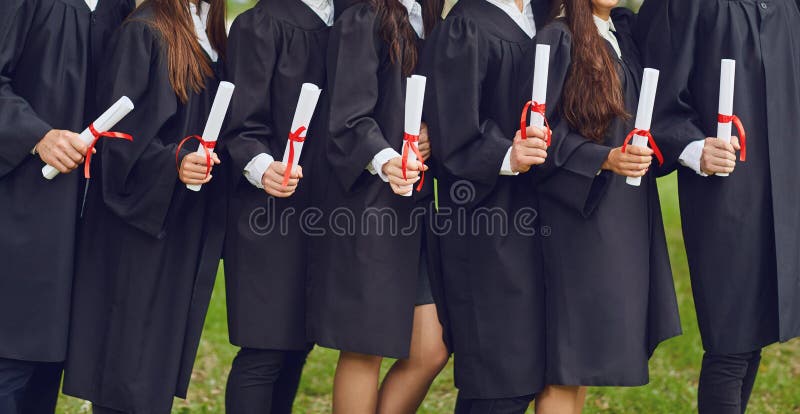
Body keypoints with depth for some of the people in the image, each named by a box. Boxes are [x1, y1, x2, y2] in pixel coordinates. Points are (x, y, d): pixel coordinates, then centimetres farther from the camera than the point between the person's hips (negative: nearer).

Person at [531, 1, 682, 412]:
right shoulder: (558, 39, -9)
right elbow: (542, 130, -13)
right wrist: (605, 159, -22)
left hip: (626, 209, 7)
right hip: (577, 210, -7)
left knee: (583, 349, 11)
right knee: (567, 350, -5)